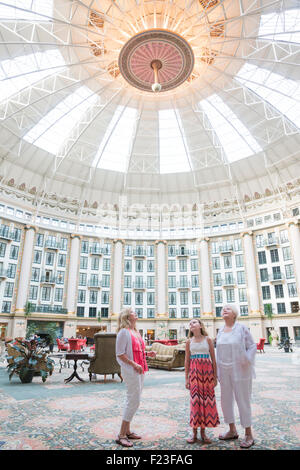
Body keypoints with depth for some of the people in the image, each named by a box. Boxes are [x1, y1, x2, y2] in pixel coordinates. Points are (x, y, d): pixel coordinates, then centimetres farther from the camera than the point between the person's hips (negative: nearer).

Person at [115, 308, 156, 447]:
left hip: (139, 370, 9)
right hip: (130, 370, -9)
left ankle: (127, 431, 26)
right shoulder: (123, 332, -12)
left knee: (133, 401, 14)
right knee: (133, 401, -6)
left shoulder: (136, 332, 15)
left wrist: (147, 353, 7)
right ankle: (121, 435, 5)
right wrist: (134, 364, -22)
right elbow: (120, 354, -16)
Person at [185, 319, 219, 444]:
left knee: (207, 399, 4)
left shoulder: (208, 339, 2)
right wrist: (186, 378, 5)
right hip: (194, 371, 1)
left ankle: (203, 432, 17)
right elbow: (187, 360, 7)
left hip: (207, 370, 0)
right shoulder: (189, 341, 5)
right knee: (195, 399, 2)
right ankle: (194, 433, 13)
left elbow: (213, 358, 3)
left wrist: (215, 377, 1)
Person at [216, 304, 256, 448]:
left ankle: (249, 434, 19)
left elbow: (252, 346, -6)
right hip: (225, 371, 6)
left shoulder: (242, 328, -8)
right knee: (225, 400, 11)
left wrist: (247, 361, -19)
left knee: (243, 401, 2)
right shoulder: (220, 332, 7)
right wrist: (218, 371, 12)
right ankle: (232, 431, 30)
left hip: (240, 370, -5)